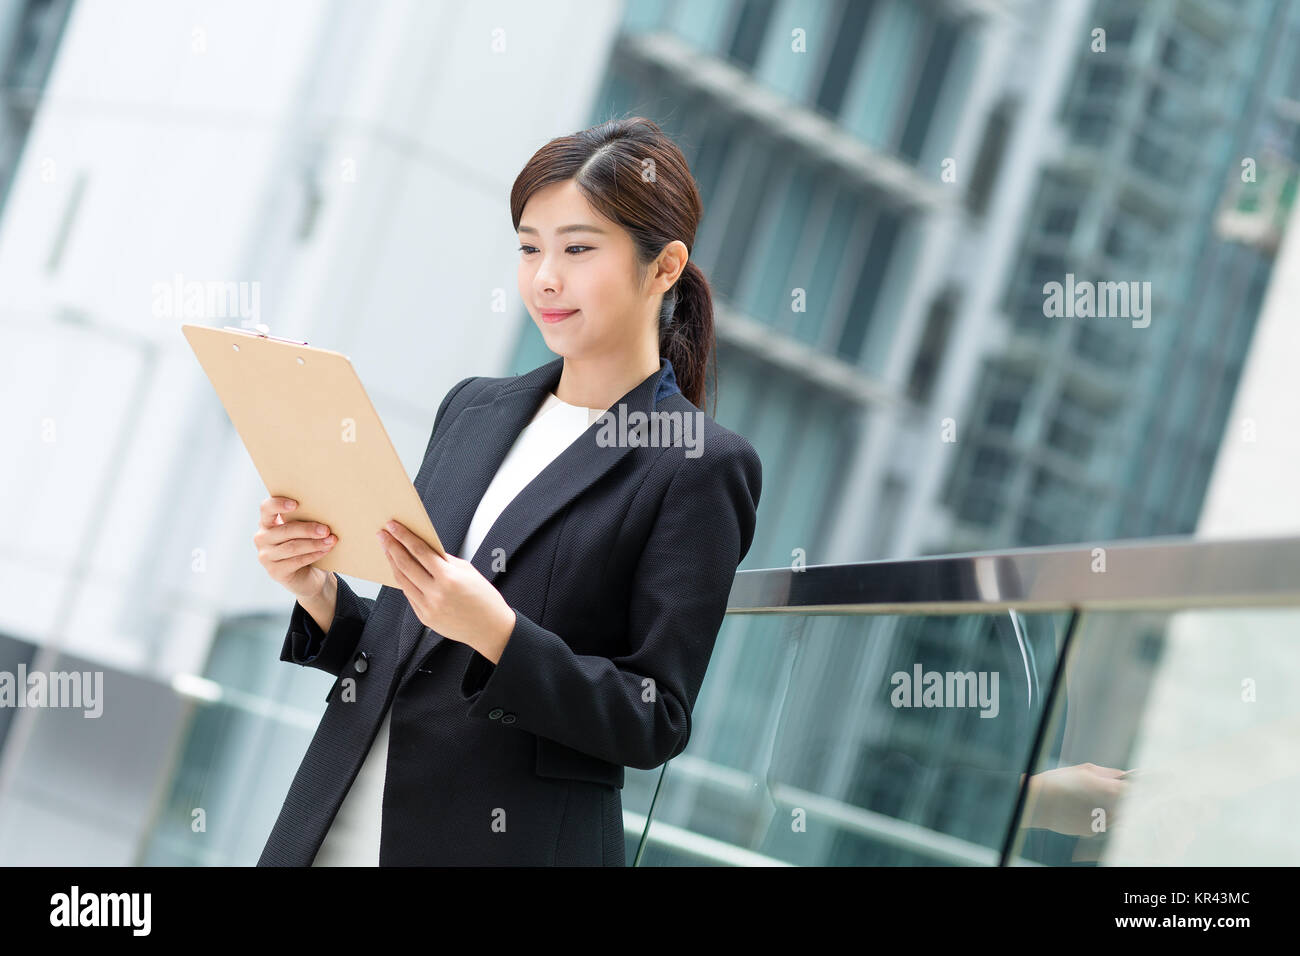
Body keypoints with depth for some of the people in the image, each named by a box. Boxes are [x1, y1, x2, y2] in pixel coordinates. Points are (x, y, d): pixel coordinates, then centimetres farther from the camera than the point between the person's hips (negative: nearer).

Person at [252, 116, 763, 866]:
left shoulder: (701, 467, -7)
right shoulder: (473, 409, 10)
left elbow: (655, 722, -11)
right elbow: (398, 643, 14)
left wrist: (493, 632, -22)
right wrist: (319, 593, -4)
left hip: (512, 839, -5)